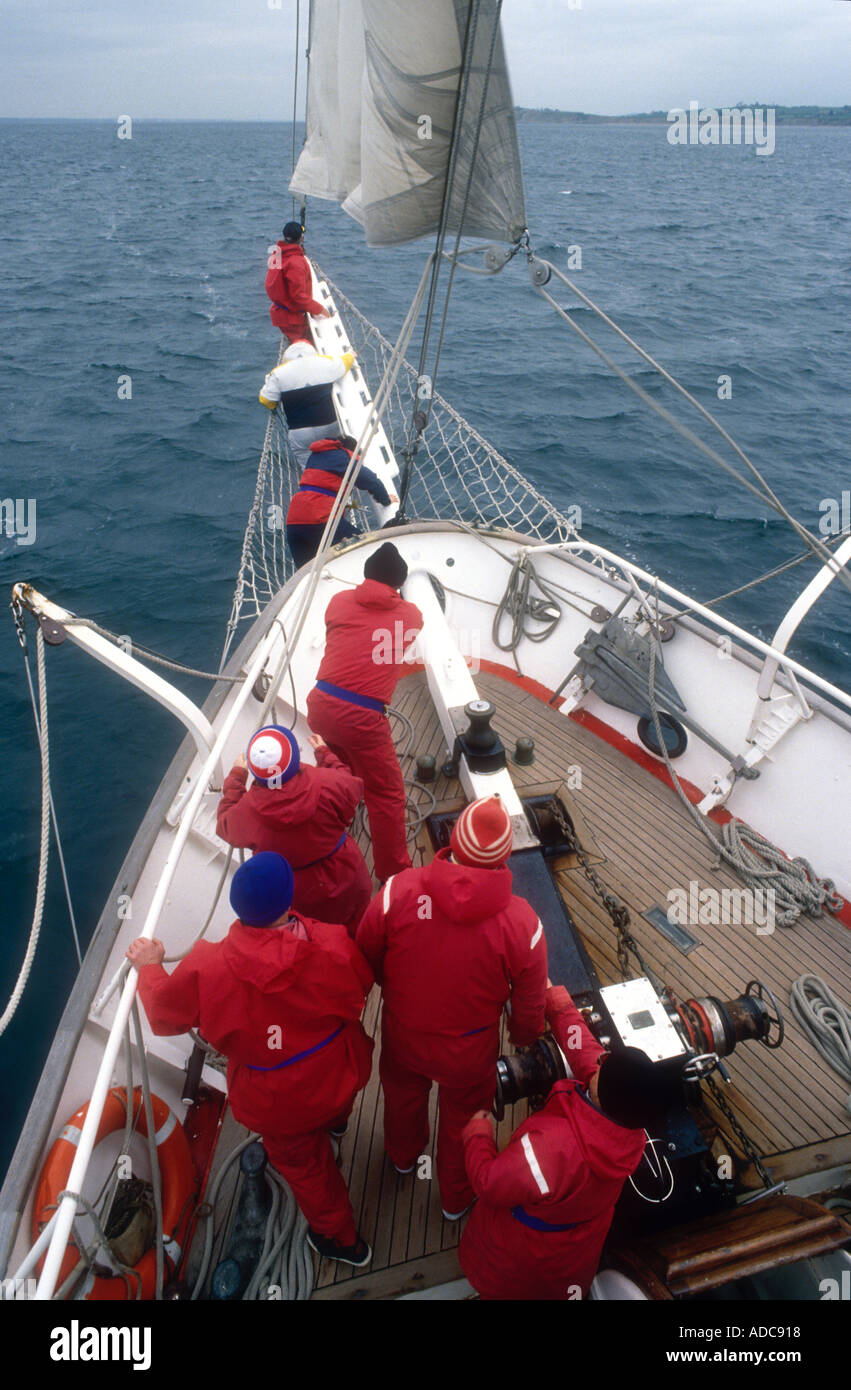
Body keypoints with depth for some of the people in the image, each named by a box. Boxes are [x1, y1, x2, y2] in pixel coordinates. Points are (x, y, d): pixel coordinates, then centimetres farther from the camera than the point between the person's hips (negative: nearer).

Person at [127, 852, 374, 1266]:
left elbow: (164, 1014, -11)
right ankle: (336, 1121, 75)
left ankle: (339, 1238, 51)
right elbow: (361, 984, -8)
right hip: (342, 1076, 2)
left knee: (304, 1163, 28)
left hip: (279, 1104, -2)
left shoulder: (205, 970, -33)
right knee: (333, 1110, 40)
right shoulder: (333, 944, -31)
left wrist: (149, 968, 8)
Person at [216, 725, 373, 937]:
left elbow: (225, 825, -4)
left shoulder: (247, 812, -29)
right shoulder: (327, 784, -31)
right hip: (347, 886, 1)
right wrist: (325, 753, 8)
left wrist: (235, 777, 6)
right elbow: (353, 787, -6)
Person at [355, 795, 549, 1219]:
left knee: (404, 1093, 34)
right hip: (469, 1055, -1)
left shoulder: (398, 891, -31)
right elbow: (530, 1007, -14)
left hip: (402, 1035, 2)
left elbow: (364, 961, -13)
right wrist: (524, 1036, 11)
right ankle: (456, 1199, 57)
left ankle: (403, 1155, 66)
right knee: (461, 1120, 29)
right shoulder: (522, 923, -30)